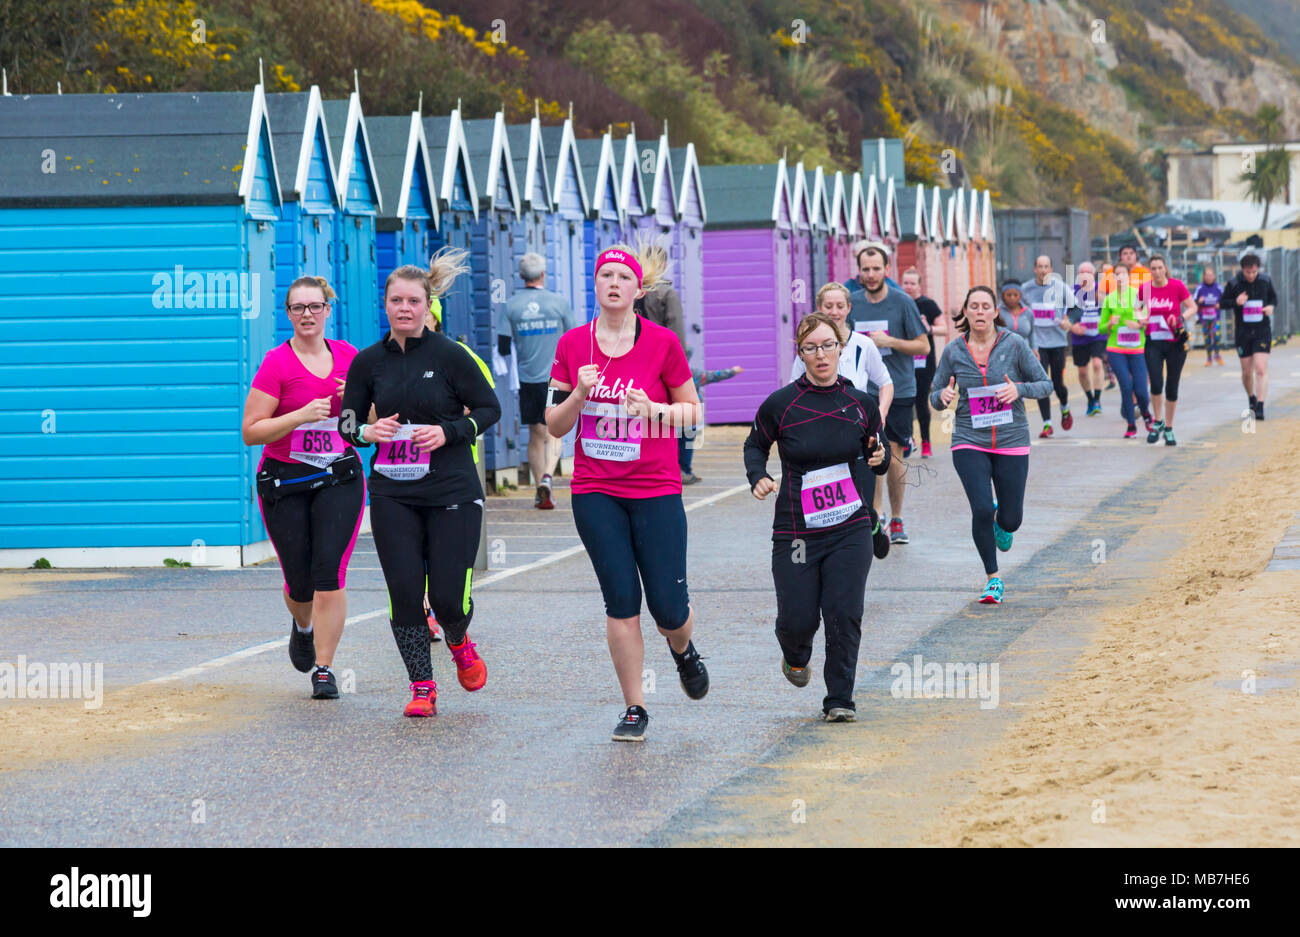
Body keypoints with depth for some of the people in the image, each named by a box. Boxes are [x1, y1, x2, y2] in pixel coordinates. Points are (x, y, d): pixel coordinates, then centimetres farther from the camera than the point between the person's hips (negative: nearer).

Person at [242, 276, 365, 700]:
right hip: (285, 483, -2)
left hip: (340, 478, 2)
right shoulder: (277, 363, -7)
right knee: (300, 581, 3)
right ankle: (303, 626, 40)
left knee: (330, 573, -12)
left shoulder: (347, 356, 5)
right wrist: (301, 415, -22)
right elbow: (251, 431, -10)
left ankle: (324, 669, -4)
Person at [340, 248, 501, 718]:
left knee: (449, 597, -4)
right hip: (392, 494, 2)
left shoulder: (450, 355, -5)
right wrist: (369, 431, -10)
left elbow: (489, 408, 1)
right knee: (405, 594, -3)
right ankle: (422, 687, 11)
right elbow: (348, 422, 12)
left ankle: (459, 642, 31)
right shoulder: (368, 361, 4)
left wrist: (448, 432, -14)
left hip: (452, 491, -2)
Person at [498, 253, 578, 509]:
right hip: (556, 377, -1)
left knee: (535, 434, 11)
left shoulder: (511, 306, -2)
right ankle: (547, 475, -21)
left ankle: (540, 491, 10)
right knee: (554, 432, 3)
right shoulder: (559, 302, -4)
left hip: (527, 379, 1)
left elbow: (503, 348, -2)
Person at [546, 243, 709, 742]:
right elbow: (554, 424, 6)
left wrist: (655, 409, -14)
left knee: (668, 608, -2)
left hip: (656, 490, -1)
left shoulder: (662, 343, -4)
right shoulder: (573, 345, 3)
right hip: (596, 492, 2)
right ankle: (634, 708, 9)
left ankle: (683, 650, 34)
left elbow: (693, 410, 5)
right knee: (621, 602, -2)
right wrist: (579, 393, -13)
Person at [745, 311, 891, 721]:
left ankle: (840, 700, 3)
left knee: (843, 613, -11)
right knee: (798, 619, -2)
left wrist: (880, 457, -8)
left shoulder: (860, 404, 2)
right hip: (796, 531, -1)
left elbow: (877, 461, 15)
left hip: (850, 529, 1)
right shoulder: (781, 405, -5)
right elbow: (755, 445, 13)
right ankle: (795, 656, 36)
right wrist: (758, 477, -6)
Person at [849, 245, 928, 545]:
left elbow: (923, 346, -4)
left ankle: (896, 519, 12)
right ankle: (874, 517, 8)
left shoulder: (902, 302, -5)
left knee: (893, 456, -2)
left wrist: (889, 342, -15)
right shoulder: (852, 303, 6)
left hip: (898, 390, -3)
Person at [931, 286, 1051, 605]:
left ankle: (1001, 524, 43)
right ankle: (993, 580, 4)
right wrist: (944, 395, -15)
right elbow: (935, 397, 9)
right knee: (982, 510, -16)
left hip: (1011, 441, 0)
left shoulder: (1014, 344, -4)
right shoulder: (953, 352, 0)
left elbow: (1045, 384, 2)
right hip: (969, 442, 0)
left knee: (1011, 520, 3)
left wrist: (1019, 389, -18)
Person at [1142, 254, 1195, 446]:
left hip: (1175, 343, -1)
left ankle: (1168, 429, 21)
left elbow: (1193, 306, 0)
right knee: (1156, 383, -16)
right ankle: (1158, 422, 7)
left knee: (1172, 388, 5)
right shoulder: (1145, 289, 0)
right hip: (1153, 343, 1)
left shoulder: (1177, 286, -7)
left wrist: (1181, 318, -18)